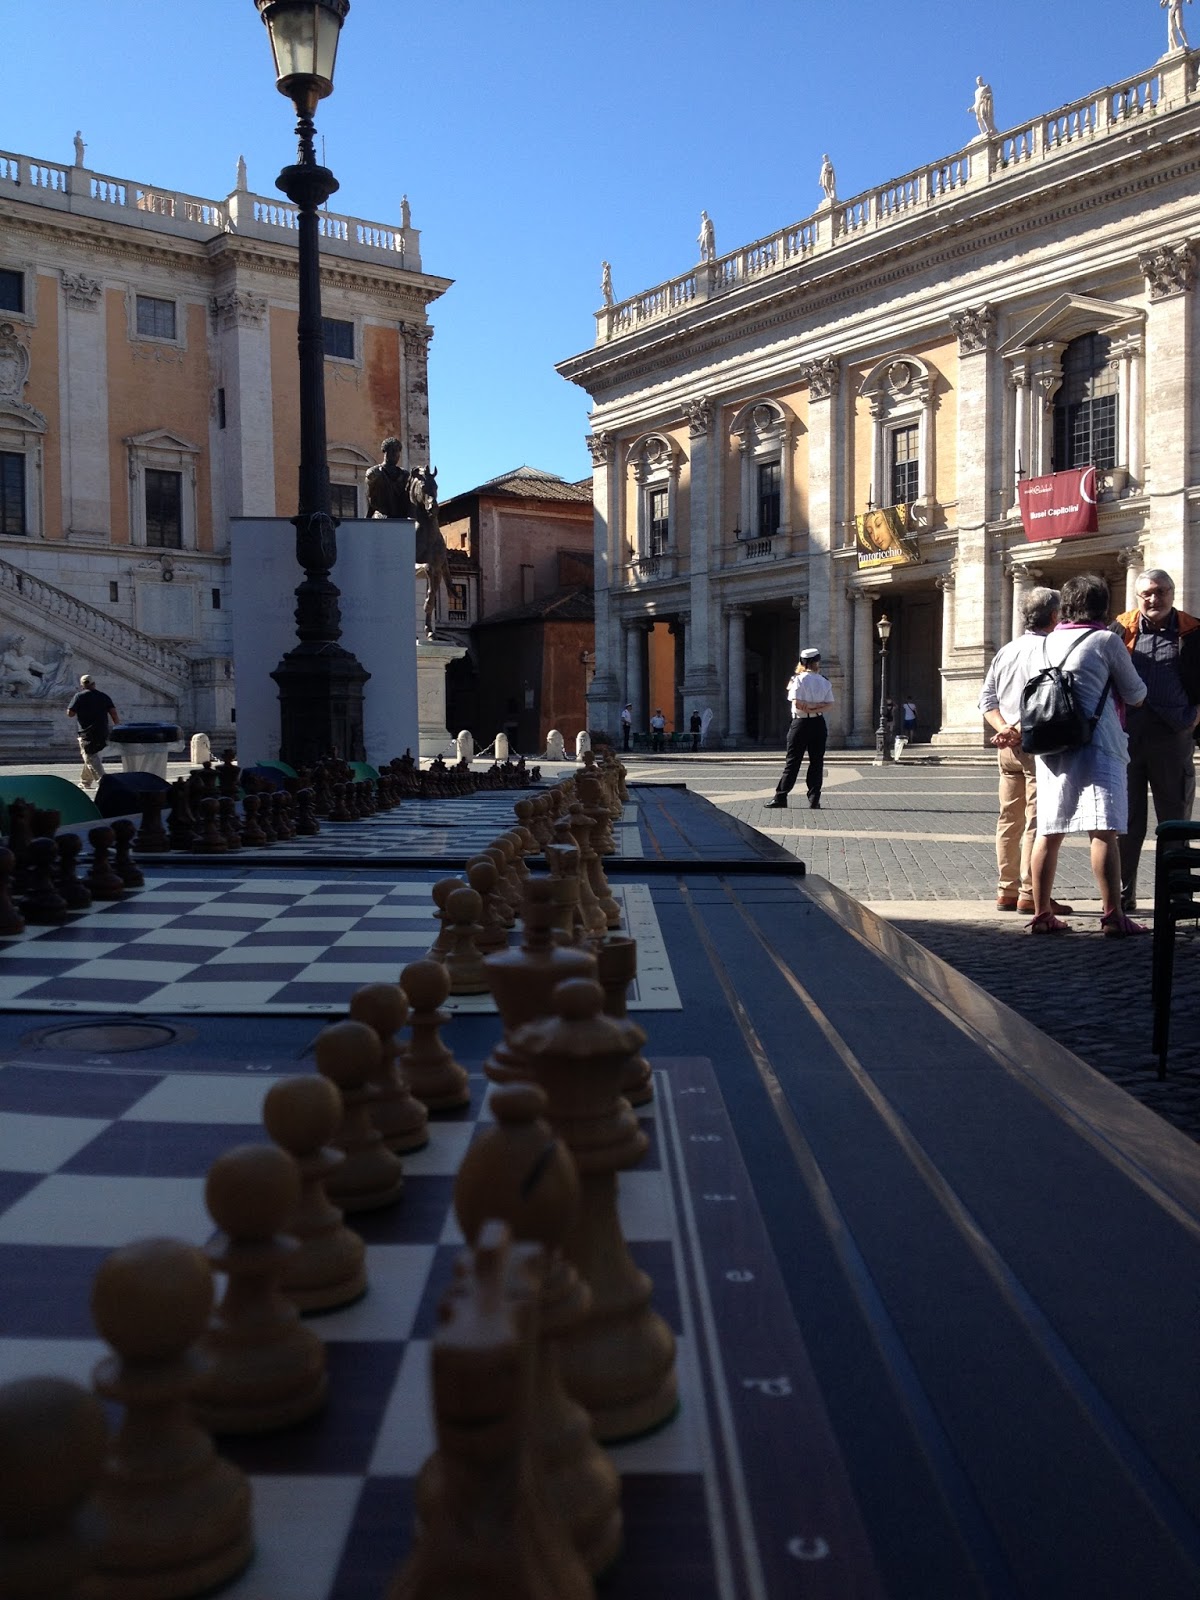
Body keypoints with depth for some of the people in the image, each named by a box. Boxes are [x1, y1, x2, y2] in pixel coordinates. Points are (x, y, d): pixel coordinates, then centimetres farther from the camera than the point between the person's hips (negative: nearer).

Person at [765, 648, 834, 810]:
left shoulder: (798, 679, -7)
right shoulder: (825, 682, 5)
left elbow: (797, 703, -16)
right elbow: (830, 705, -2)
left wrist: (808, 706, 0)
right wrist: (818, 707, -9)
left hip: (801, 723, -3)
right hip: (819, 724, 3)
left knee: (792, 761, 0)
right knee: (816, 762, 6)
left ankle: (781, 798, 0)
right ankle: (814, 800, 4)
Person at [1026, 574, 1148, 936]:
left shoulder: (1044, 644, 12)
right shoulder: (1106, 641, -2)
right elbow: (1135, 695, 7)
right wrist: (1119, 691, 26)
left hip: (1049, 748, 6)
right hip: (1095, 746, -6)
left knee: (1048, 831, 7)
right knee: (1103, 831, -8)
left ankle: (1042, 914, 10)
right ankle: (1113, 916, -11)